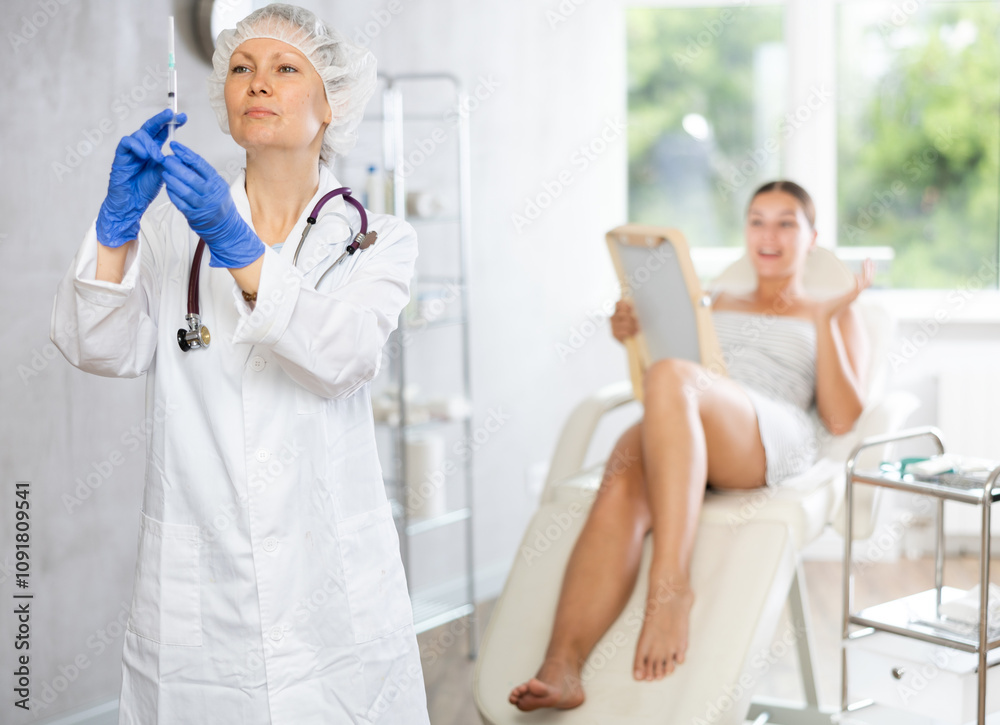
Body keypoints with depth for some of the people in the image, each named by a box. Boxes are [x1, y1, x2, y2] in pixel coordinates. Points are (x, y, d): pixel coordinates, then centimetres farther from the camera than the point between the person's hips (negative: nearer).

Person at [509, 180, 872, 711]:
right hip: (673, 437, 3)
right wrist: (636, 338, 18)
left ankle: (671, 584, -43)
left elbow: (842, 420, 11)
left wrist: (827, 321, 2)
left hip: (773, 441, -3)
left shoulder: (833, 316, 27)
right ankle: (562, 667, -51)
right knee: (622, 486, -36)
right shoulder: (720, 303, 39)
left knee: (671, 376, -38)